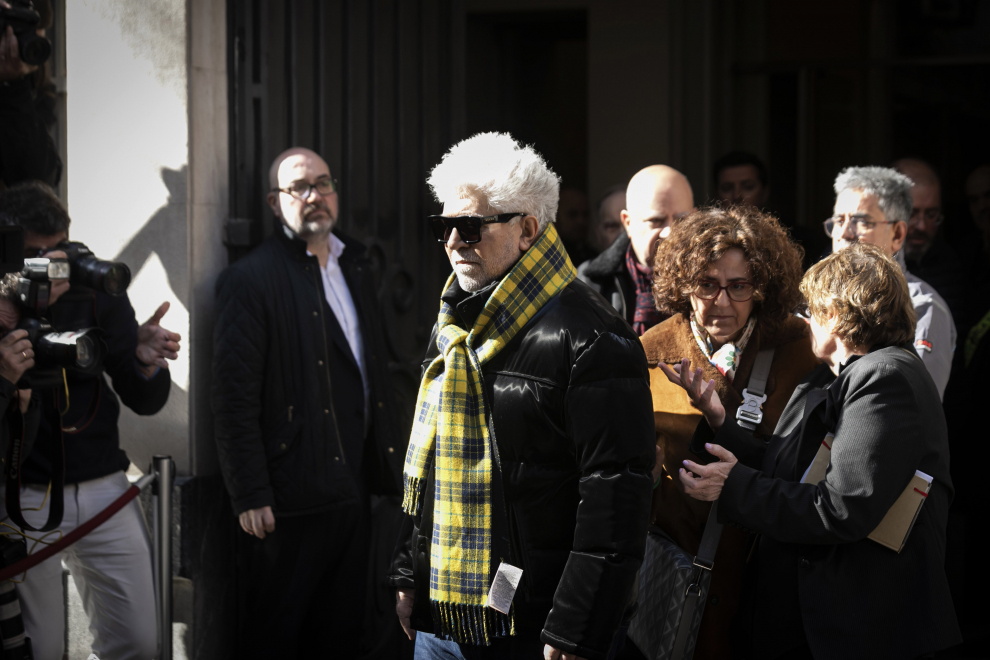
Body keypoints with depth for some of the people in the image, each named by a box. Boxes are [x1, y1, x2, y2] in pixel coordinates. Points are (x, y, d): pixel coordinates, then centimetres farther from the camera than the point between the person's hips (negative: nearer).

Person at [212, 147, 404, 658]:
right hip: (288, 501, -7)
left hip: (353, 492, 7)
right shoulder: (250, 279, -9)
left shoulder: (354, 269, 14)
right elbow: (233, 397, -13)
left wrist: (386, 464, 12)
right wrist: (250, 497, -16)